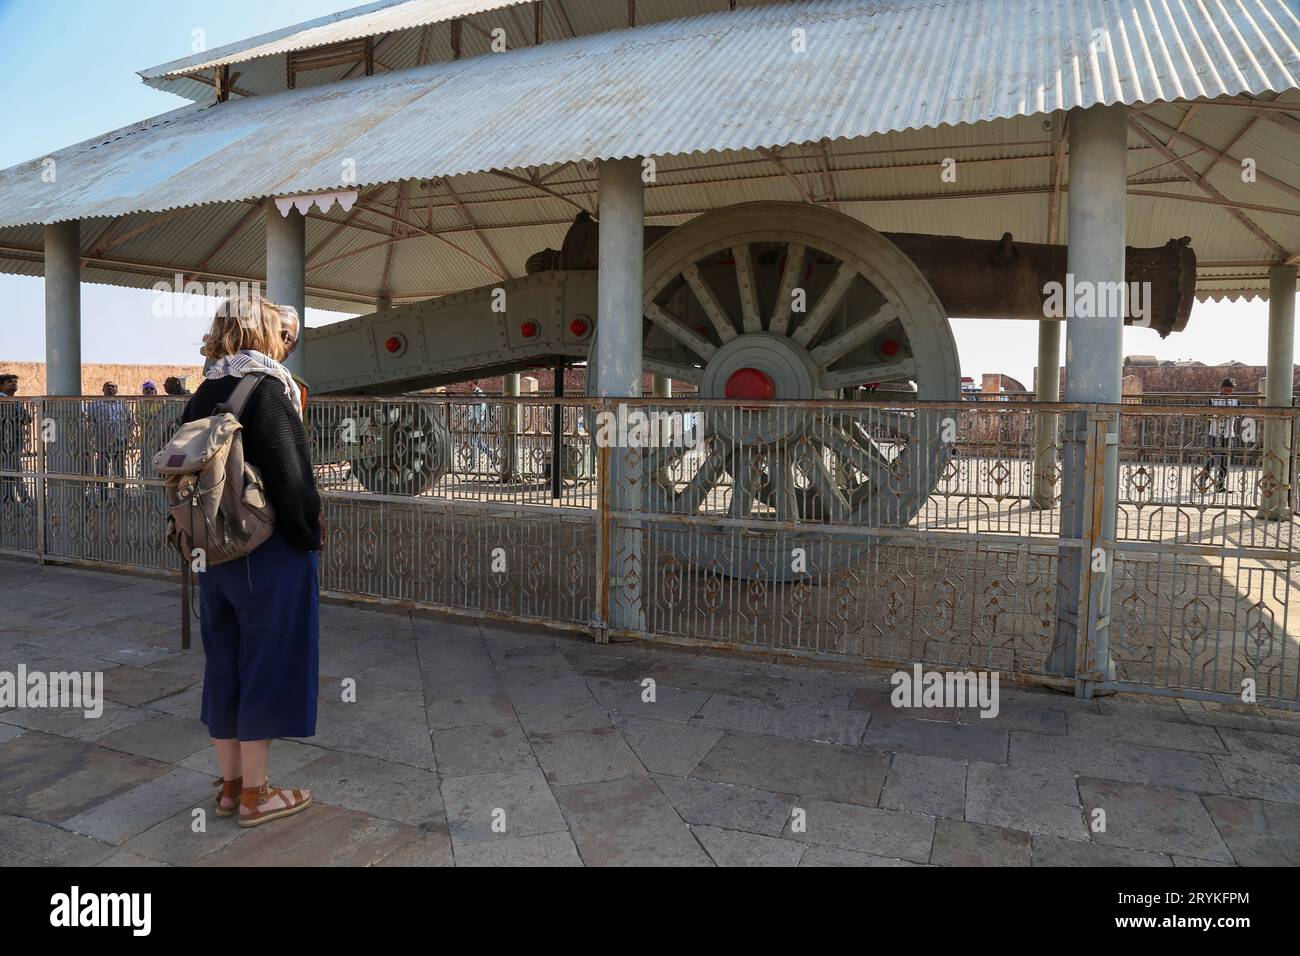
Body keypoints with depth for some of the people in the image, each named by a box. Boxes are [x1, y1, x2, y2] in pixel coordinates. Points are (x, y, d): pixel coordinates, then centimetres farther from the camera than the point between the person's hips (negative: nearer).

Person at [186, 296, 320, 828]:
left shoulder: (202, 395, 8)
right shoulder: (266, 389, -15)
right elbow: (288, 475, -20)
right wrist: (309, 536, -8)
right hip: (271, 555, -8)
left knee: (225, 663, 15)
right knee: (267, 665, 4)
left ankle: (231, 784, 28)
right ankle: (255, 795, 14)